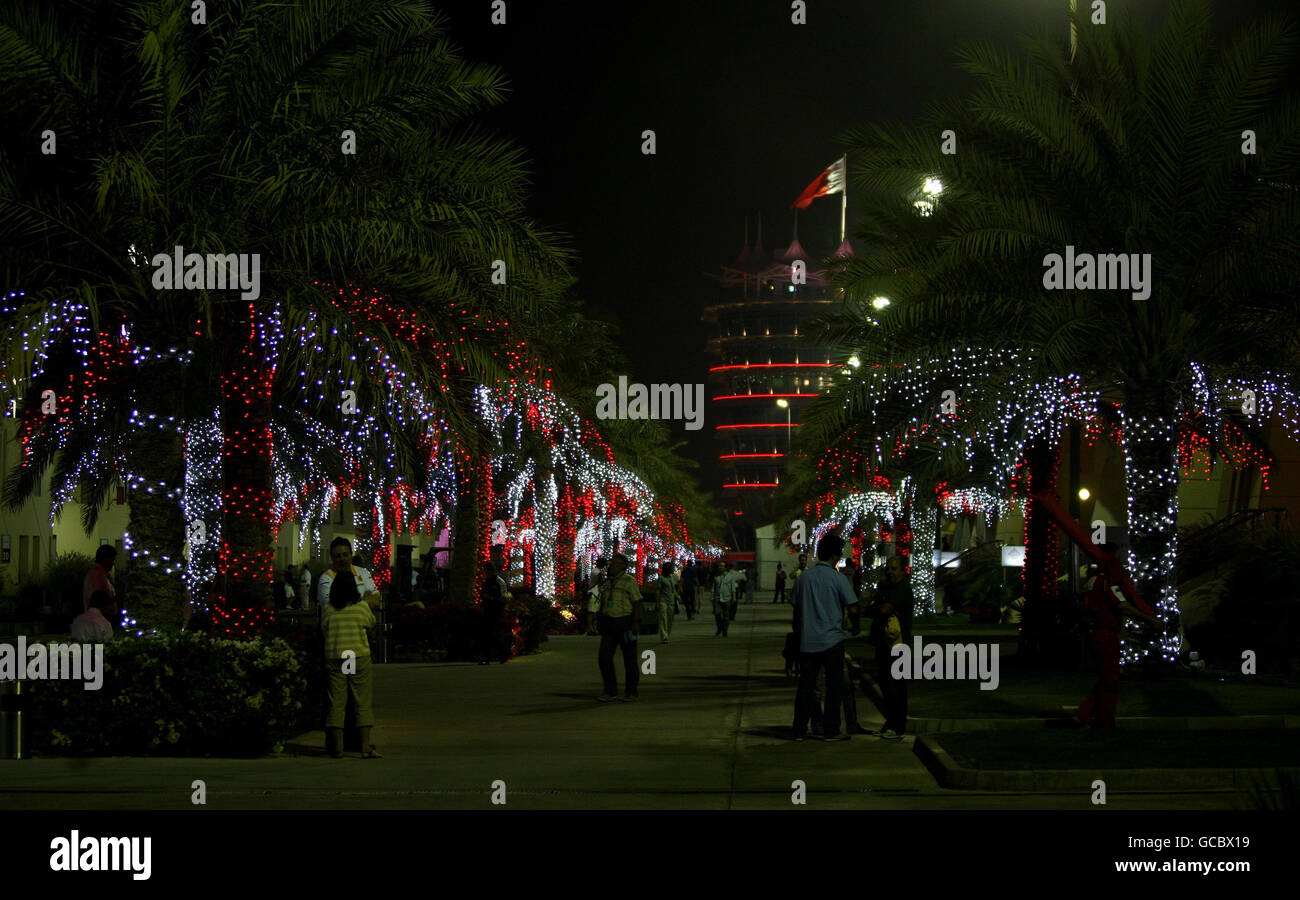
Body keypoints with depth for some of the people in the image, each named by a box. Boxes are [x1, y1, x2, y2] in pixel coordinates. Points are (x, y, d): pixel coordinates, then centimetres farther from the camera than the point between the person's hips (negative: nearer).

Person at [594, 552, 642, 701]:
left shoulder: (629, 581, -7)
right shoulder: (608, 581, 12)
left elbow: (637, 603, -10)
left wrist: (636, 622, -17)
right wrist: (600, 621, 18)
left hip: (625, 622, -6)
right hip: (609, 623, 6)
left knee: (629, 658, 3)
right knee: (604, 656, -5)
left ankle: (631, 692, 13)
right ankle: (611, 691, 1)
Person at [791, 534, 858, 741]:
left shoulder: (803, 578, 5)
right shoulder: (837, 578, -7)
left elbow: (796, 609, 10)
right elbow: (853, 607, -7)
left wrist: (797, 631, 21)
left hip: (807, 641, 4)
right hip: (832, 639, -4)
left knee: (806, 685, 8)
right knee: (834, 686, 5)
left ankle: (800, 730, 9)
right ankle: (830, 730, 6)